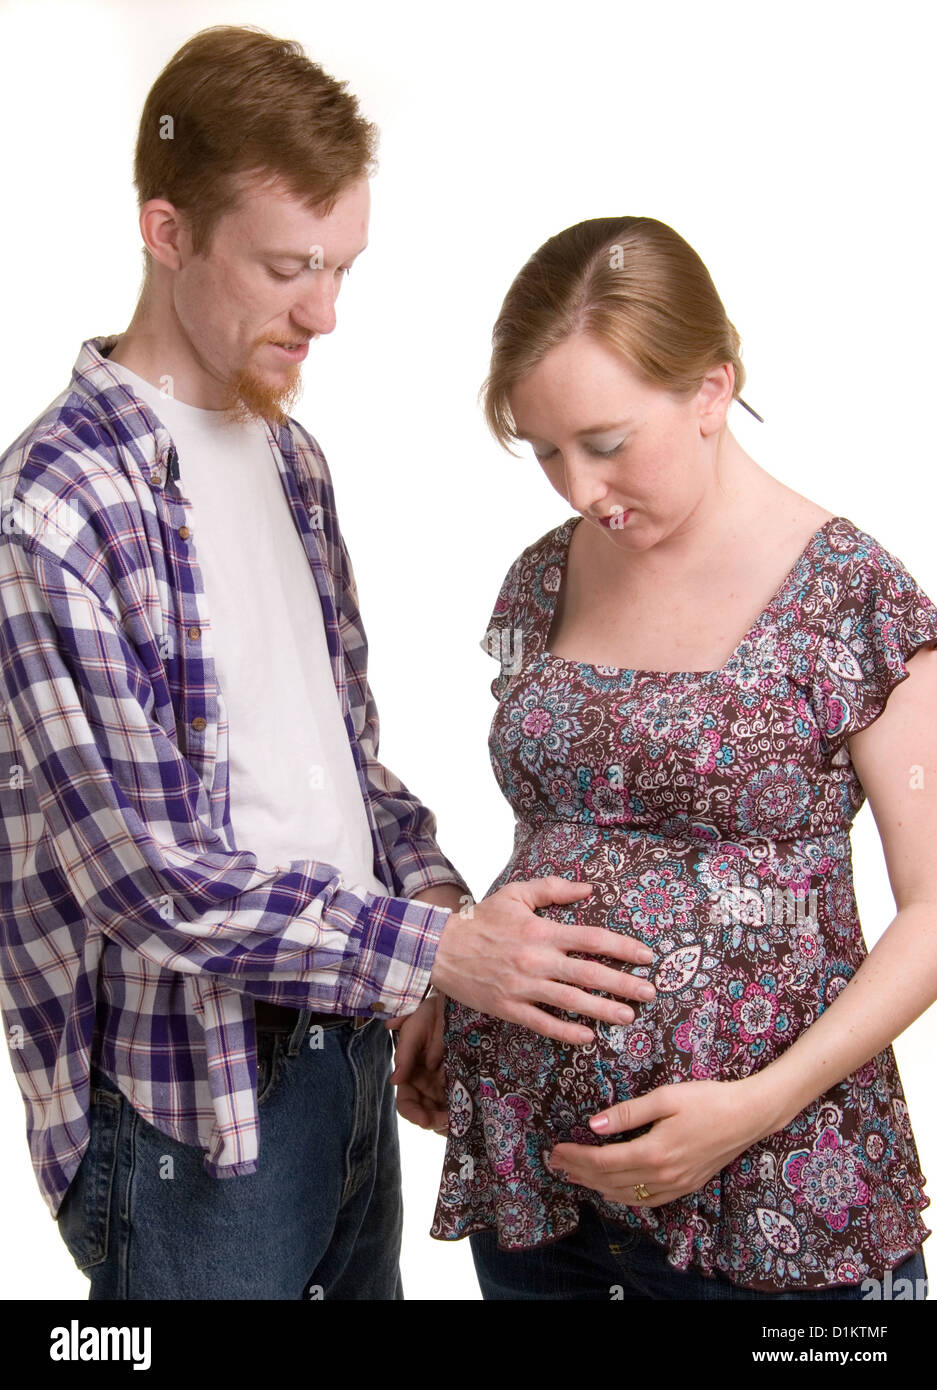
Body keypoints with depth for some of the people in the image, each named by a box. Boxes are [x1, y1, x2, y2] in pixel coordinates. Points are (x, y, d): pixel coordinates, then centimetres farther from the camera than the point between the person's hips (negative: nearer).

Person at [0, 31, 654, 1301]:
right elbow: (146, 873, -21)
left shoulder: (290, 458, 8)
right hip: (188, 1108, -7)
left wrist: (437, 900, -2)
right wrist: (434, 948, -20)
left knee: (363, 1281, 21)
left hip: (348, 1049, 8)